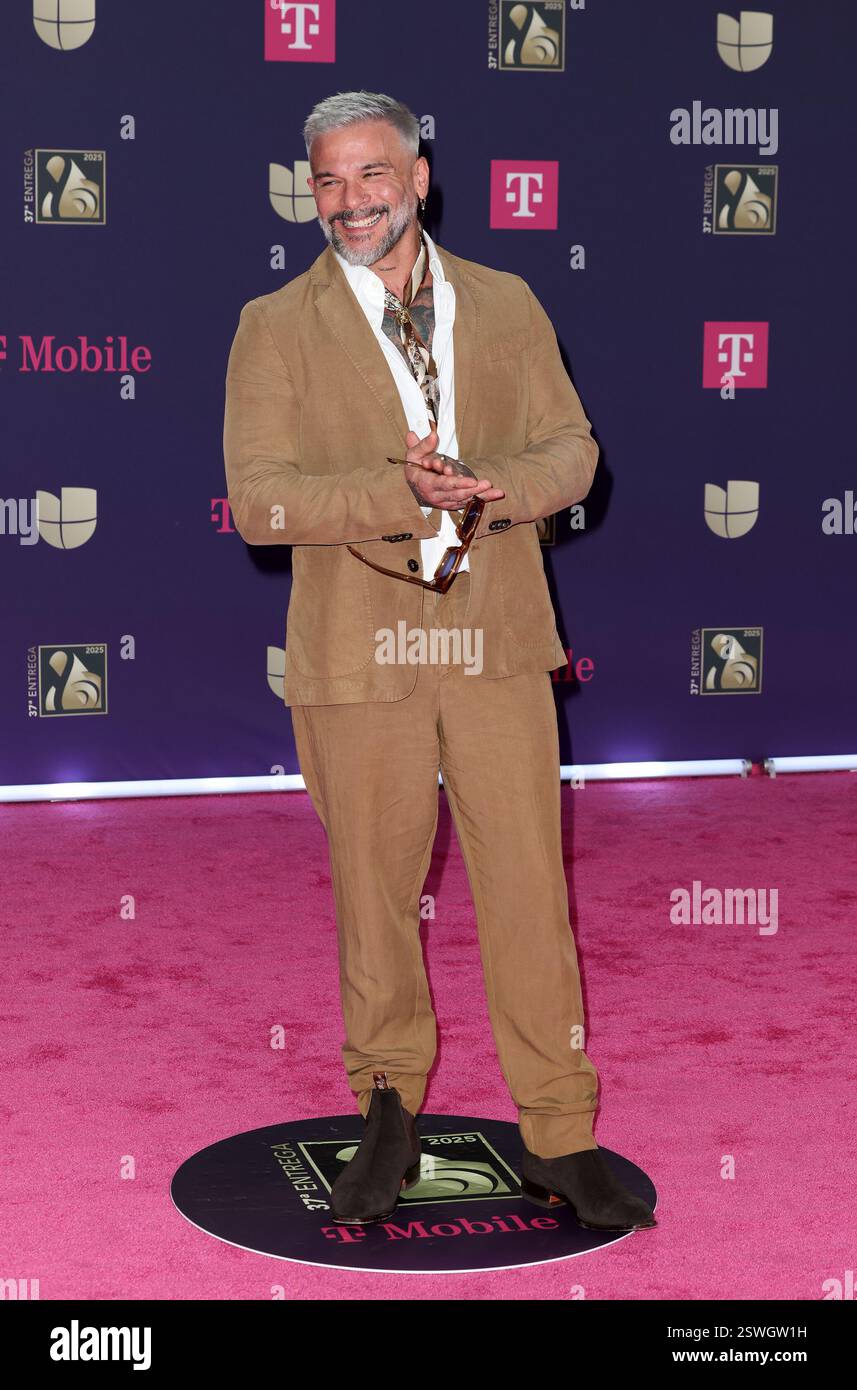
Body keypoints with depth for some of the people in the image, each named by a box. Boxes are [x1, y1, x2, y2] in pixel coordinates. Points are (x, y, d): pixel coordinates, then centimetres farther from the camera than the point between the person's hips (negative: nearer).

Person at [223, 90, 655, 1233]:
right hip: (359, 649, -1)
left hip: (499, 638, 1)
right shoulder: (275, 328, 1)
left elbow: (571, 449, 8)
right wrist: (400, 492, -22)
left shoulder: (507, 305, 9)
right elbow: (257, 501, -8)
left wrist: (496, 488, -15)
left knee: (530, 890, 1)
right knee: (375, 893, 10)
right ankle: (390, 1113, 28)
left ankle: (561, 1141, 11)